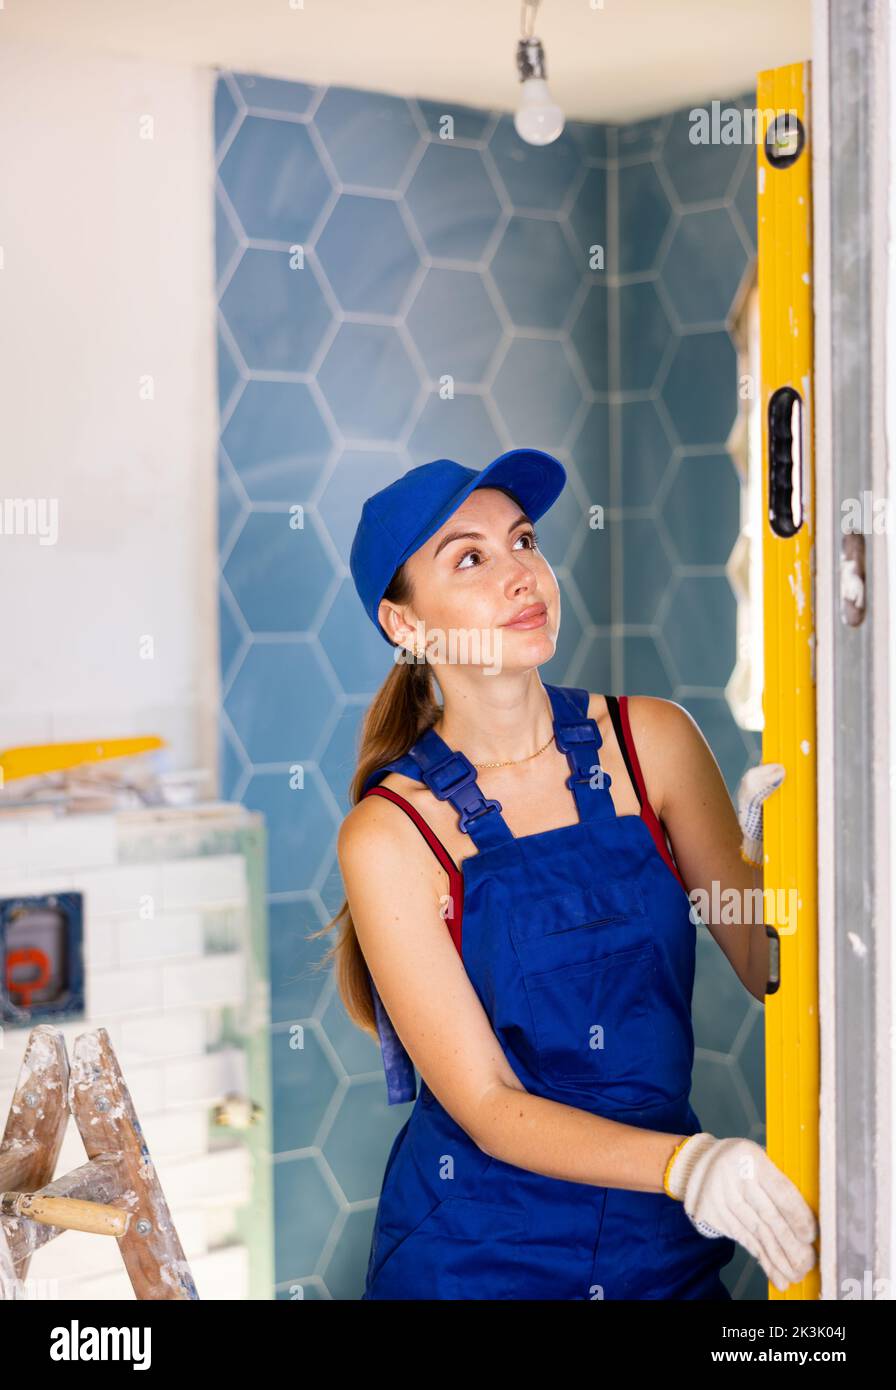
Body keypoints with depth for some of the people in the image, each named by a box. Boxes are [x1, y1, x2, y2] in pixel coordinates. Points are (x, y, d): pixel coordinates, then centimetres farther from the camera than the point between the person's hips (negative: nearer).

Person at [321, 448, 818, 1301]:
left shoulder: (653, 741, -6)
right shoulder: (390, 836, -13)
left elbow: (768, 962, 0)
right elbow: (487, 1108, -15)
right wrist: (686, 1161, -29)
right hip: (473, 1253, -3)